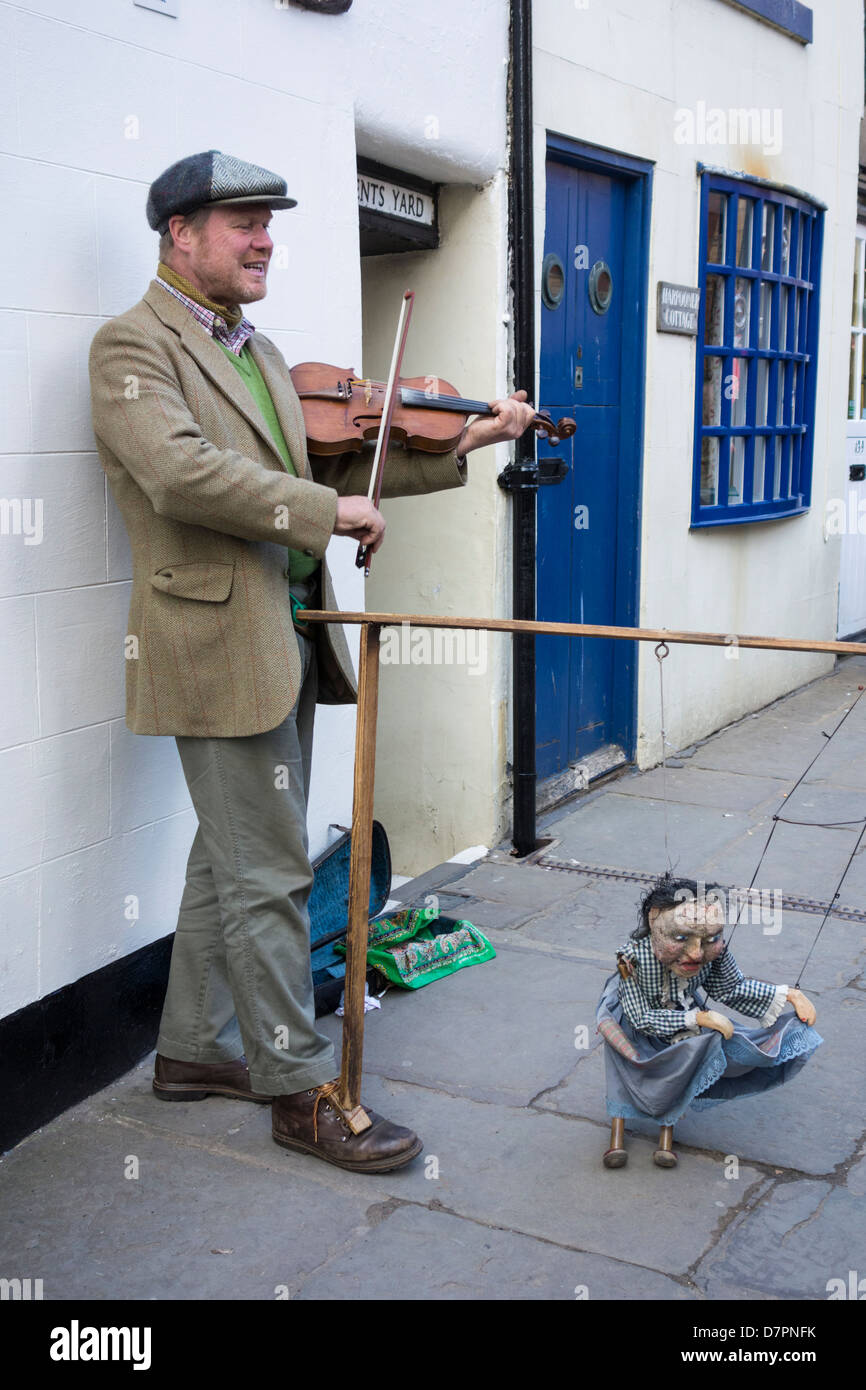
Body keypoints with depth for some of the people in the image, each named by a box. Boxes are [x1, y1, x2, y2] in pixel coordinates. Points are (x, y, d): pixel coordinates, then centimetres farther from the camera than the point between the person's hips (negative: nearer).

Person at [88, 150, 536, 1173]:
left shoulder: (257, 352, 20)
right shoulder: (134, 345, -8)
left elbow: (333, 465, 16)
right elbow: (182, 473, -25)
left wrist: (464, 444, 8)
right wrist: (325, 510, -19)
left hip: (288, 637, 9)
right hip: (220, 644, -9)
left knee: (233, 858, 16)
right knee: (269, 875, -3)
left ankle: (194, 1048, 31)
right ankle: (299, 1089, 9)